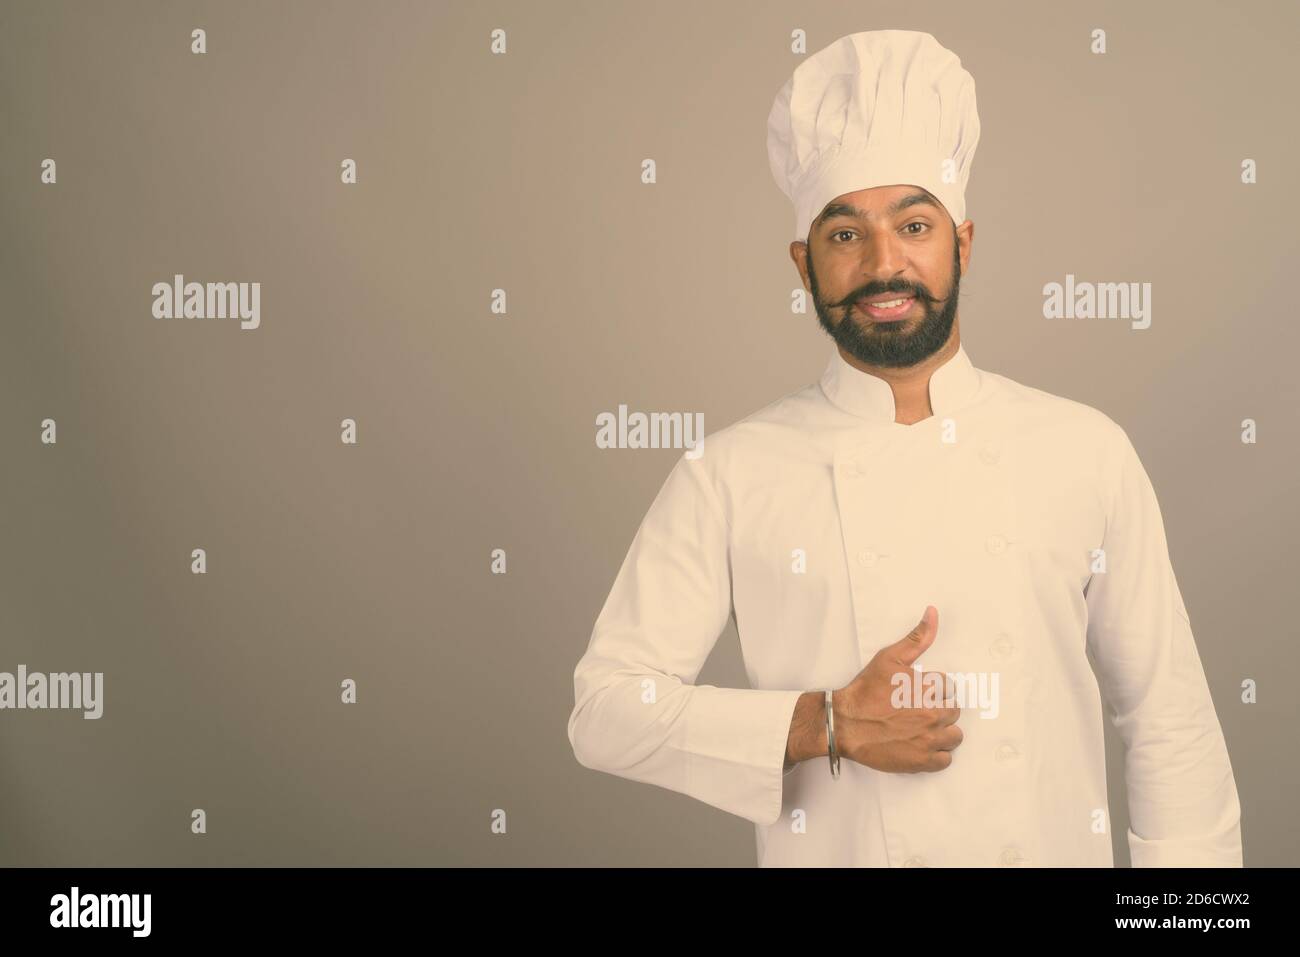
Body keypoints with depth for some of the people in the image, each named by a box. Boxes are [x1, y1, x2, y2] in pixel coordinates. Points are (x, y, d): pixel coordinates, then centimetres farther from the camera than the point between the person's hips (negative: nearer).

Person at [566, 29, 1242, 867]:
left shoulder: (1088, 452, -4)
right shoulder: (729, 477, -9)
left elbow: (1168, 723, 0)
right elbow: (608, 709, -10)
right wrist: (827, 727, -19)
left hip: (1059, 849, 2)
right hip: (832, 853, -1)